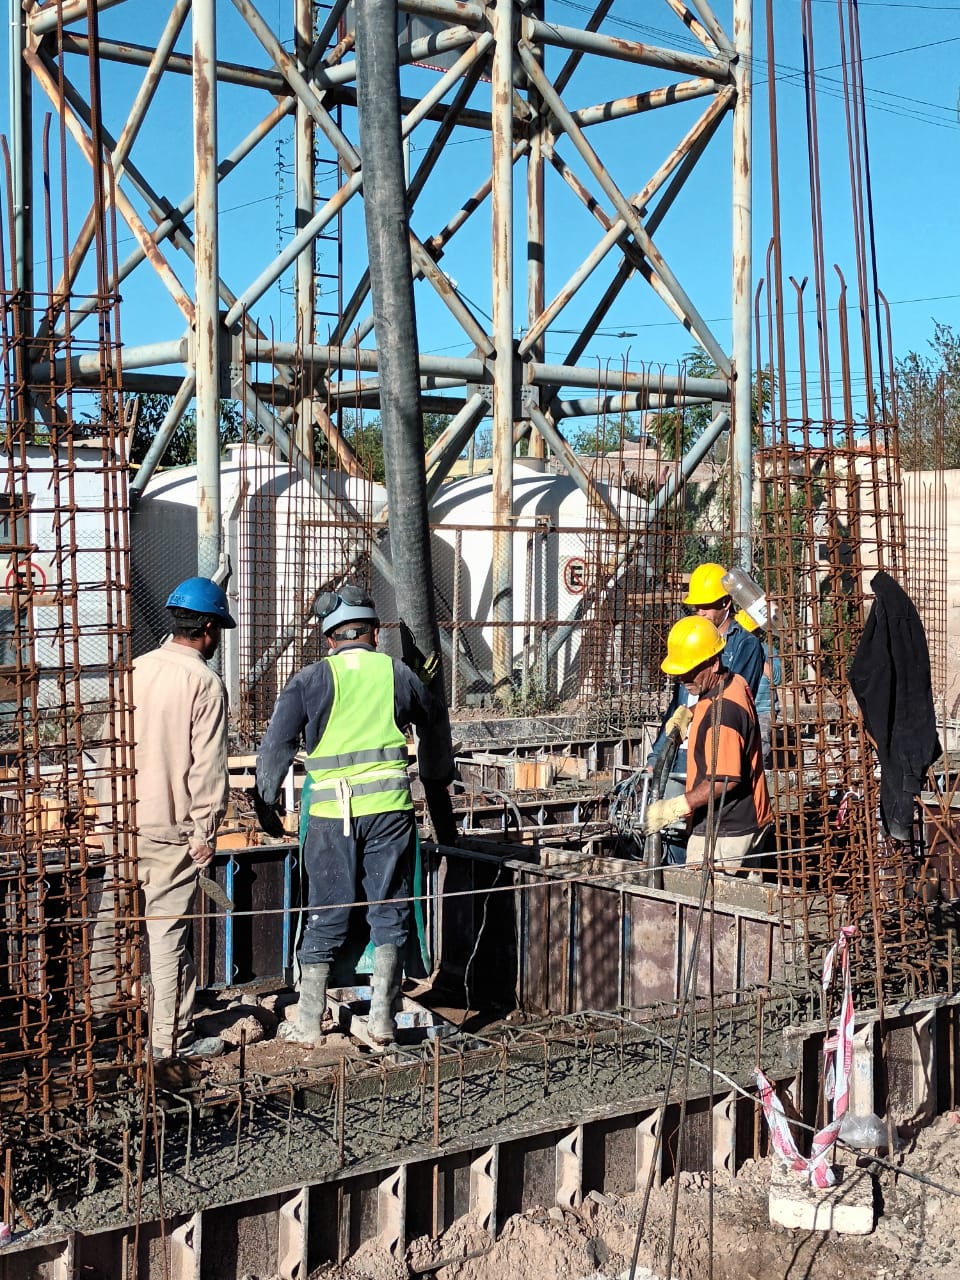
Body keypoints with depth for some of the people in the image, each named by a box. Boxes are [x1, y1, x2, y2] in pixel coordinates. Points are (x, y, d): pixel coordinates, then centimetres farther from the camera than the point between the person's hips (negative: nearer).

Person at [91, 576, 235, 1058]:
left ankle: (100, 1001, 31)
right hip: (171, 826, -6)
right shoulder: (205, 683, -12)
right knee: (168, 928, -1)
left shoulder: (137, 669, 6)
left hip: (122, 817, 6)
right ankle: (172, 1037, 5)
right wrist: (206, 831, -8)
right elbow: (208, 765, -14)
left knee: (112, 911, 17)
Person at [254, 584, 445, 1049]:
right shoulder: (396, 674, 7)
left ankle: (308, 1024, 13)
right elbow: (434, 717, 25)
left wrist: (266, 802, 9)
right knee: (389, 911, 10)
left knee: (325, 918, 8)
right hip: (390, 809, 1)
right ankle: (382, 1018, 8)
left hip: (332, 813, -1)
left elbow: (276, 745, -1)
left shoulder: (310, 680, 1)